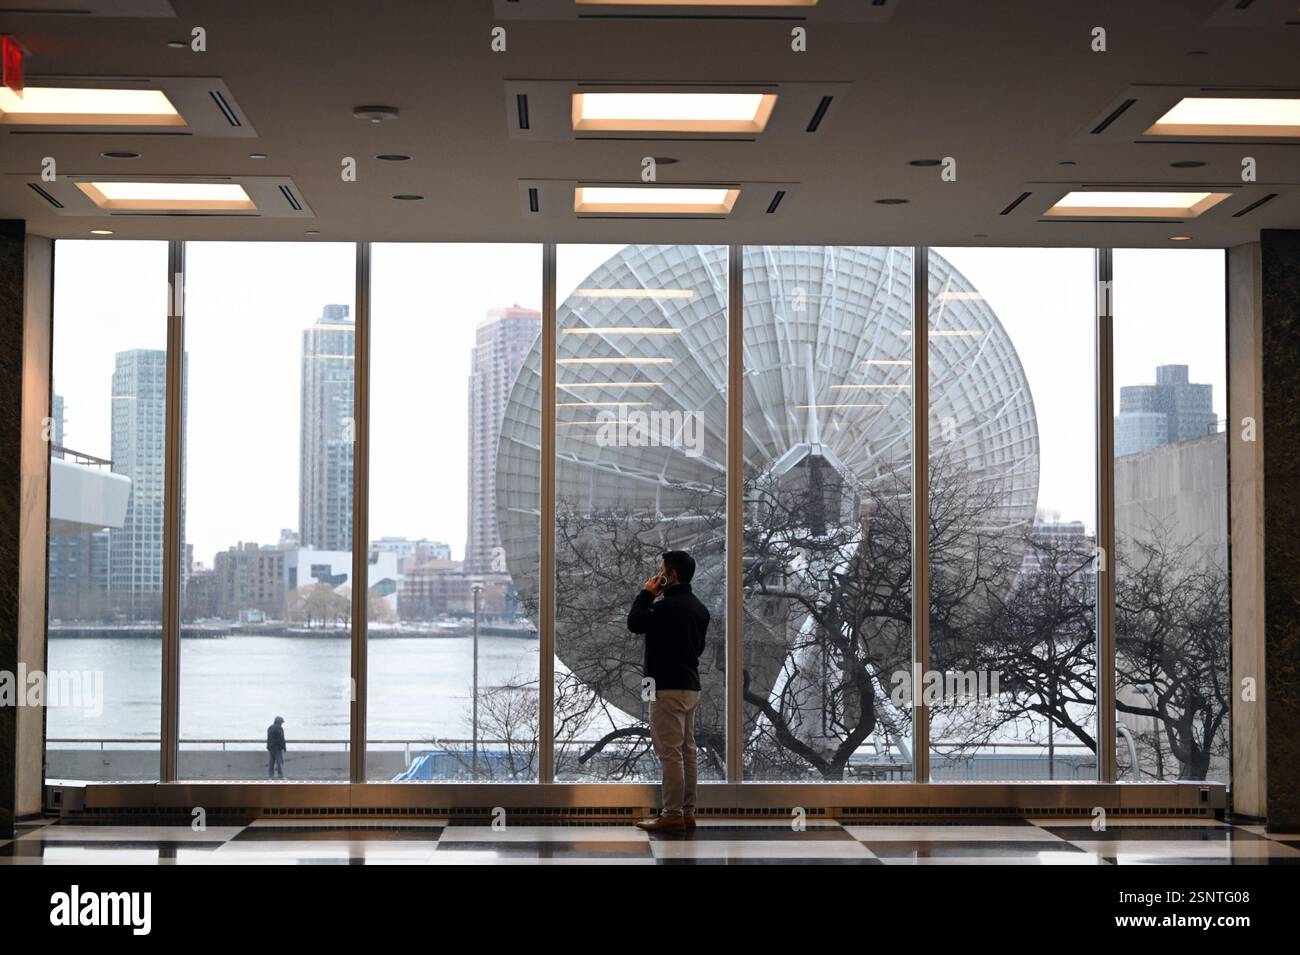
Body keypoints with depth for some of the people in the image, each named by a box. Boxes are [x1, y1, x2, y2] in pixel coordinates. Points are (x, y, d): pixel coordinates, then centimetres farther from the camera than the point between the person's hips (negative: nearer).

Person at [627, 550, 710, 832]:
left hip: (669, 687, -9)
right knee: (687, 751, 10)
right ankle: (687, 812, 13)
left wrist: (646, 594, 1)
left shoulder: (668, 606, -17)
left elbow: (634, 623, -11)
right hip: (691, 685, 10)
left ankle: (673, 815, -7)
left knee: (670, 752, -7)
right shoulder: (699, 608, 13)